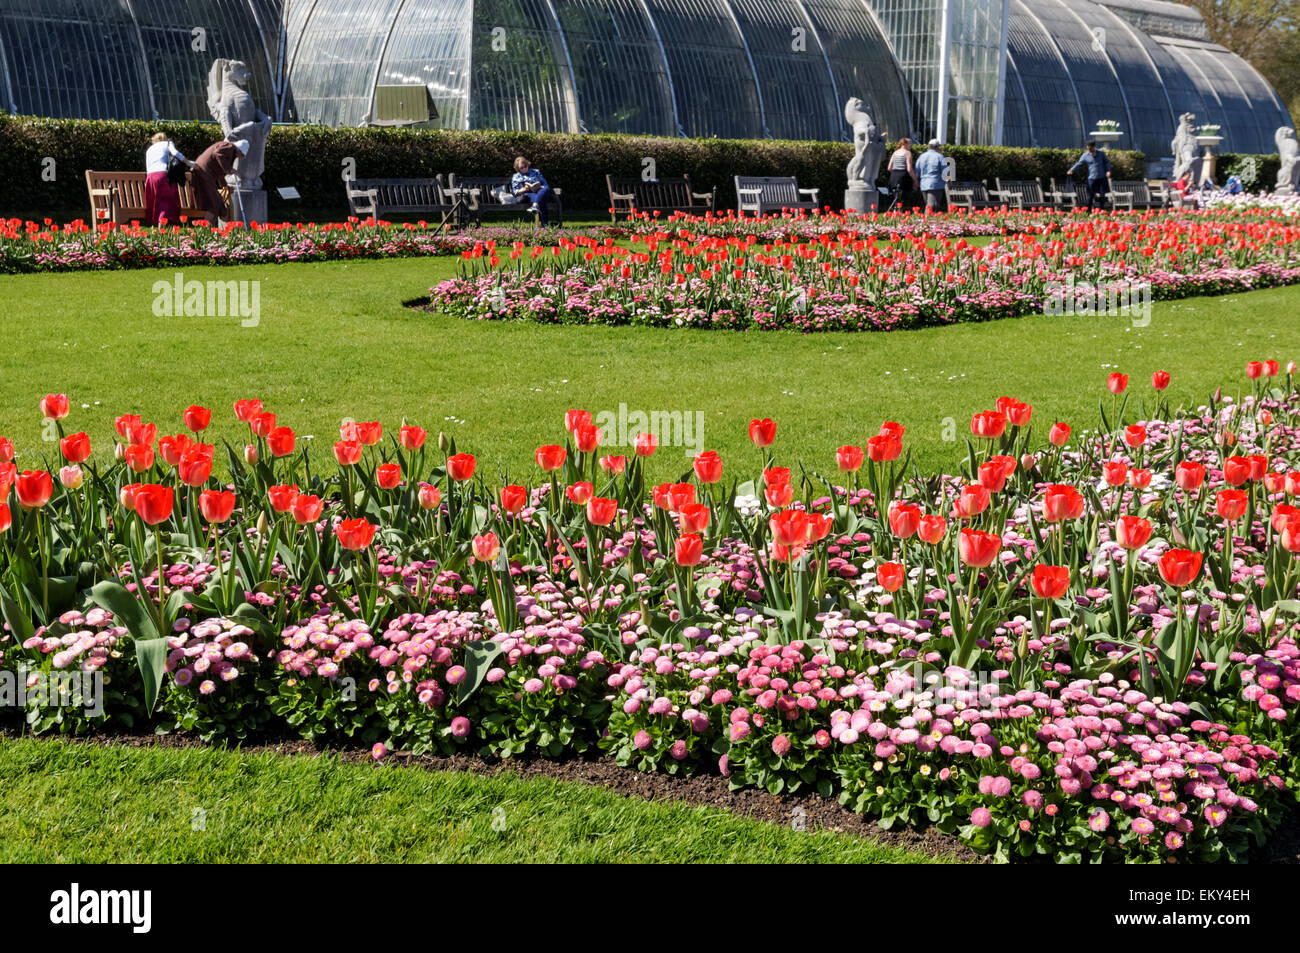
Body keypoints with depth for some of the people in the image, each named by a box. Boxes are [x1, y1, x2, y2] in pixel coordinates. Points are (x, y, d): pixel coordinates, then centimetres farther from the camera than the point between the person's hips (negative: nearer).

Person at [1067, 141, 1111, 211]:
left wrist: (1108, 171, -3)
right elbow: (1078, 163, 0)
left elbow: (1106, 162, 11)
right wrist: (1071, 170, -17)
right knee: (1090, 195, -5)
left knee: (1102, 195, 3)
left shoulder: (1101, 153, 3)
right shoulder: (1085, 155, 1)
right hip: (1092, 178, -1)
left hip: (1102, 178, 1)